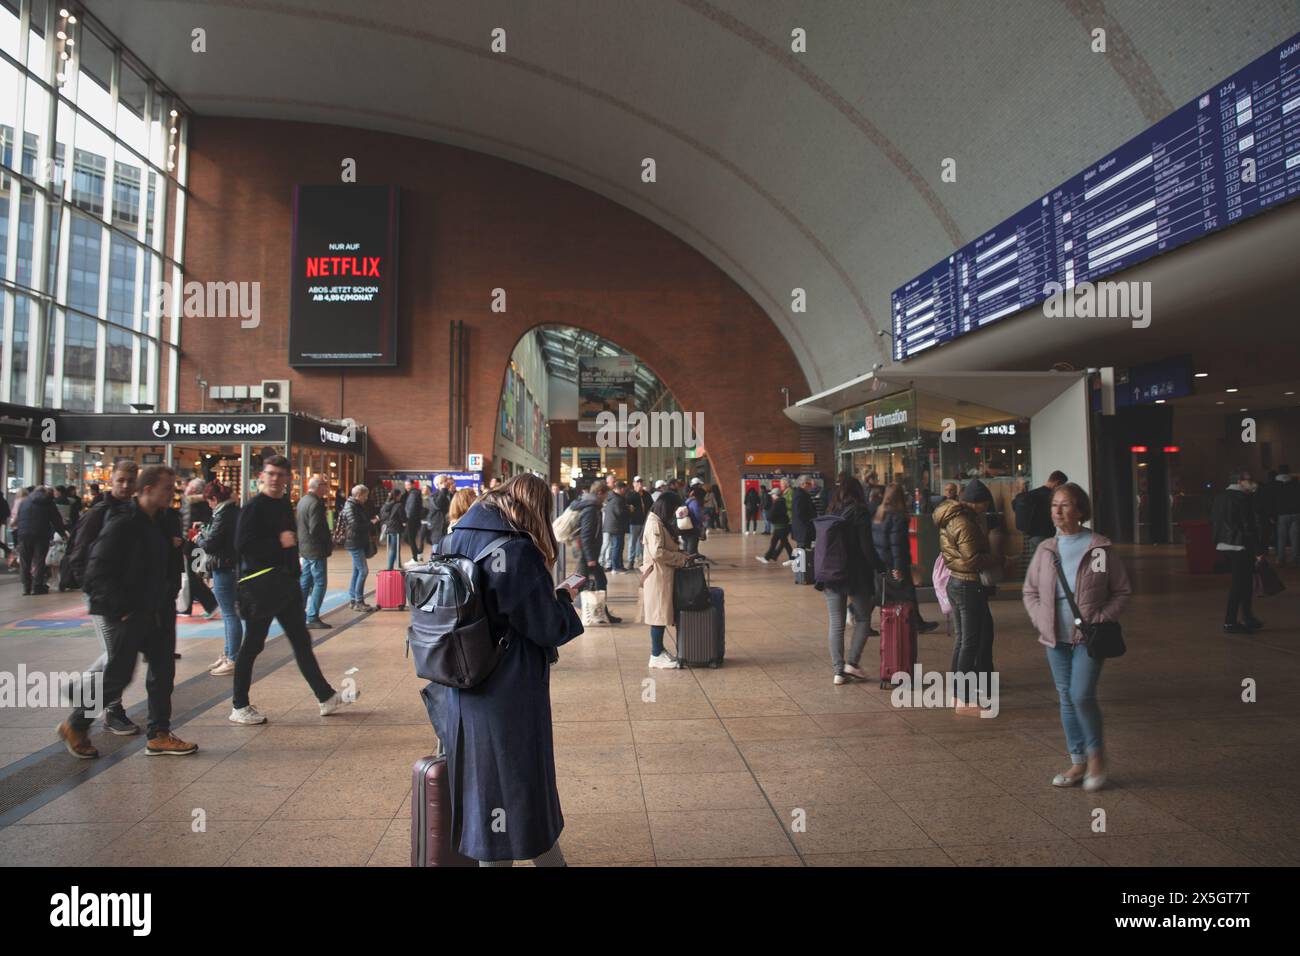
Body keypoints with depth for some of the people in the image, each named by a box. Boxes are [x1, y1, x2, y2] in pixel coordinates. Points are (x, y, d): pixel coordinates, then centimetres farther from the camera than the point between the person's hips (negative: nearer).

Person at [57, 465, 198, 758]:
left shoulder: (162, 524, 9)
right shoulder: (122, 524, -15)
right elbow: (97, 572, -17)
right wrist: (120, 609, -17)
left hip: (157, 613, 8)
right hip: (127, 615, -7)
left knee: (163, 672, 8)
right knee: (118, 676, 2)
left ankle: (159, 735, 17)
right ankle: (74, 727, 25)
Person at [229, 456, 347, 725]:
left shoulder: (285, 505, 12)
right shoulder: (253, 507, -12)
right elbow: (242, 546, -20)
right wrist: (279, 542, -22)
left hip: (286, 584, 8)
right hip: (261, 587, -8)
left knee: (302, 641, 12)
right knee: (252, 645, 3)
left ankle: (326, 698, 19)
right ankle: (238, 707, 19)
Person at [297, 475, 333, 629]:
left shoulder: (302, 500, 12)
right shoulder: (315, 504, -19)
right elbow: (316, 529, -25)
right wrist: (329, 541, -10)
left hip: (305, 548, 10)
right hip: (316, 550, -10)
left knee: (304, 582, 16)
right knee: (320, 583, -4)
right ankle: (312, 618, -3)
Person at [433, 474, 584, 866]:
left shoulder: (456, 541, 2)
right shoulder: (518, 551, -21)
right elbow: (548, 627, -15)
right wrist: (564, 598, 3)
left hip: (463, 692, 7)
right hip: (510, 694, -7)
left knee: (482, 786, 18)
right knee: (520, 786, 9)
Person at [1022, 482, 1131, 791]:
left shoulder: (1099, 547, -7)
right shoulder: (1046, 549, 3)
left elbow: (1122, 591, -1)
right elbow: (1030, 591, 11)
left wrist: (1099, 620, -12)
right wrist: (1041, 620, -2)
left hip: (1087, 637, -4)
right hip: (1056, 638, 4)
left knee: (1082, 695, -11)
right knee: (1066, 698, 10)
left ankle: (1096, 754, 15)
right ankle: (1078, 762, 24)